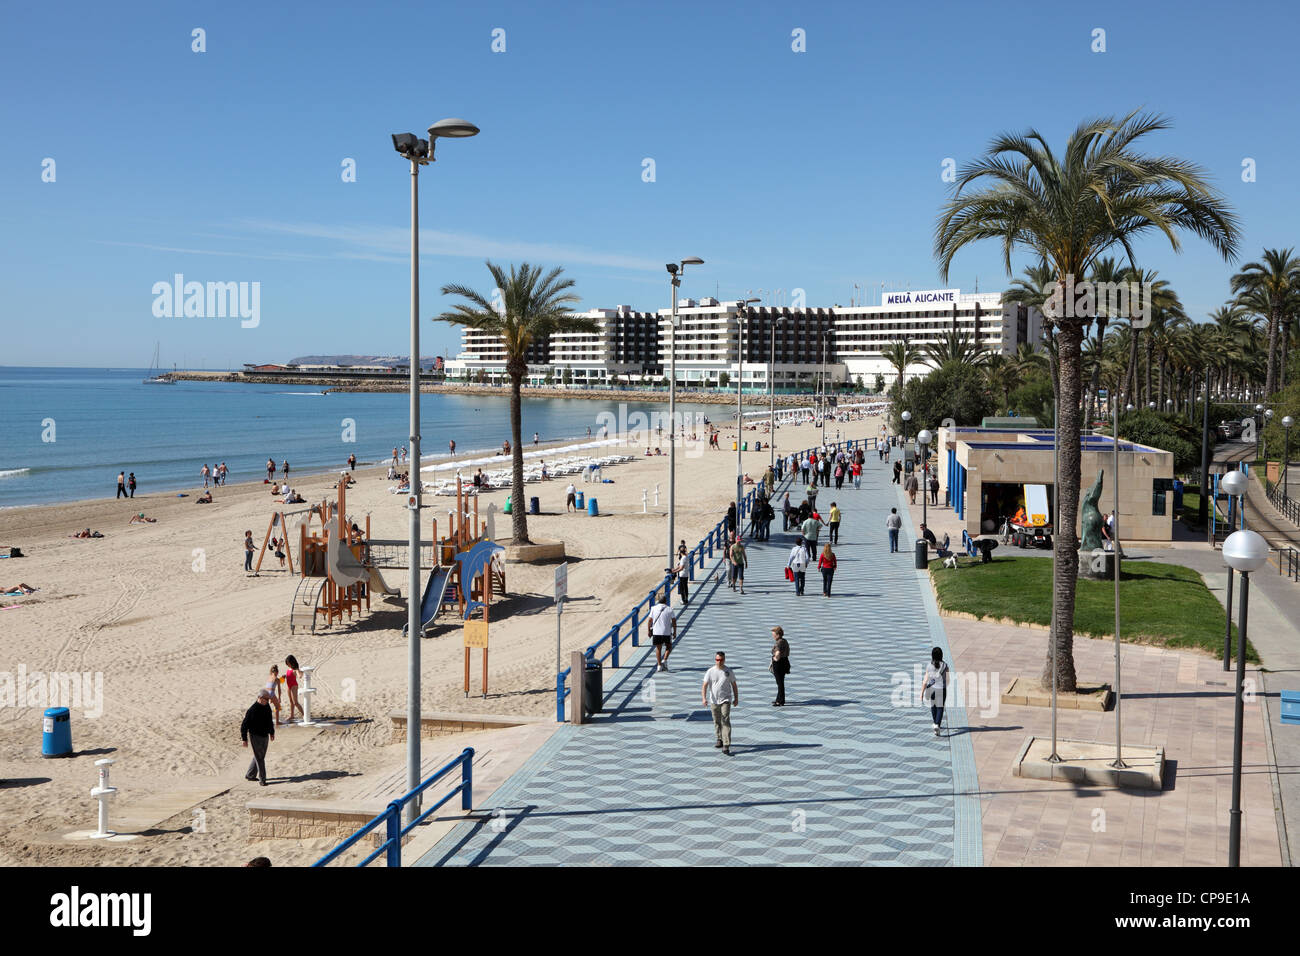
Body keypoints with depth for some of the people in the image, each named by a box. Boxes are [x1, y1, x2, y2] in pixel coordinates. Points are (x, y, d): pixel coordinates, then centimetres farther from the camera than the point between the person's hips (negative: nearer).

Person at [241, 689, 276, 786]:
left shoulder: (267, 707, 3)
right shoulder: (252, 710, -21)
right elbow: (244, 725, -16)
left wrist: (272, 732, 24)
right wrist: (244, 739, -15)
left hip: (265, 736, 8)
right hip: (256, 737, -8)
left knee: (260, 757, 16)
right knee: (259, 758, -2)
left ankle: (250, 775, 30)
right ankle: (262, 779, 6)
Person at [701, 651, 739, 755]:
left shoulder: (728, 671, -1)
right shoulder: (710, 672, -3)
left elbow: (734, 685, 8)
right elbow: (705, 685, -7)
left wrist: (736, 698, 9)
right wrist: (704, 698, -20)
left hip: (725, 700, -2)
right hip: (714, 701, 2)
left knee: (725, 721, -11)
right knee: (717, 722, 14)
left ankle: (726, 746, -16)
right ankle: (720, 740, 35)